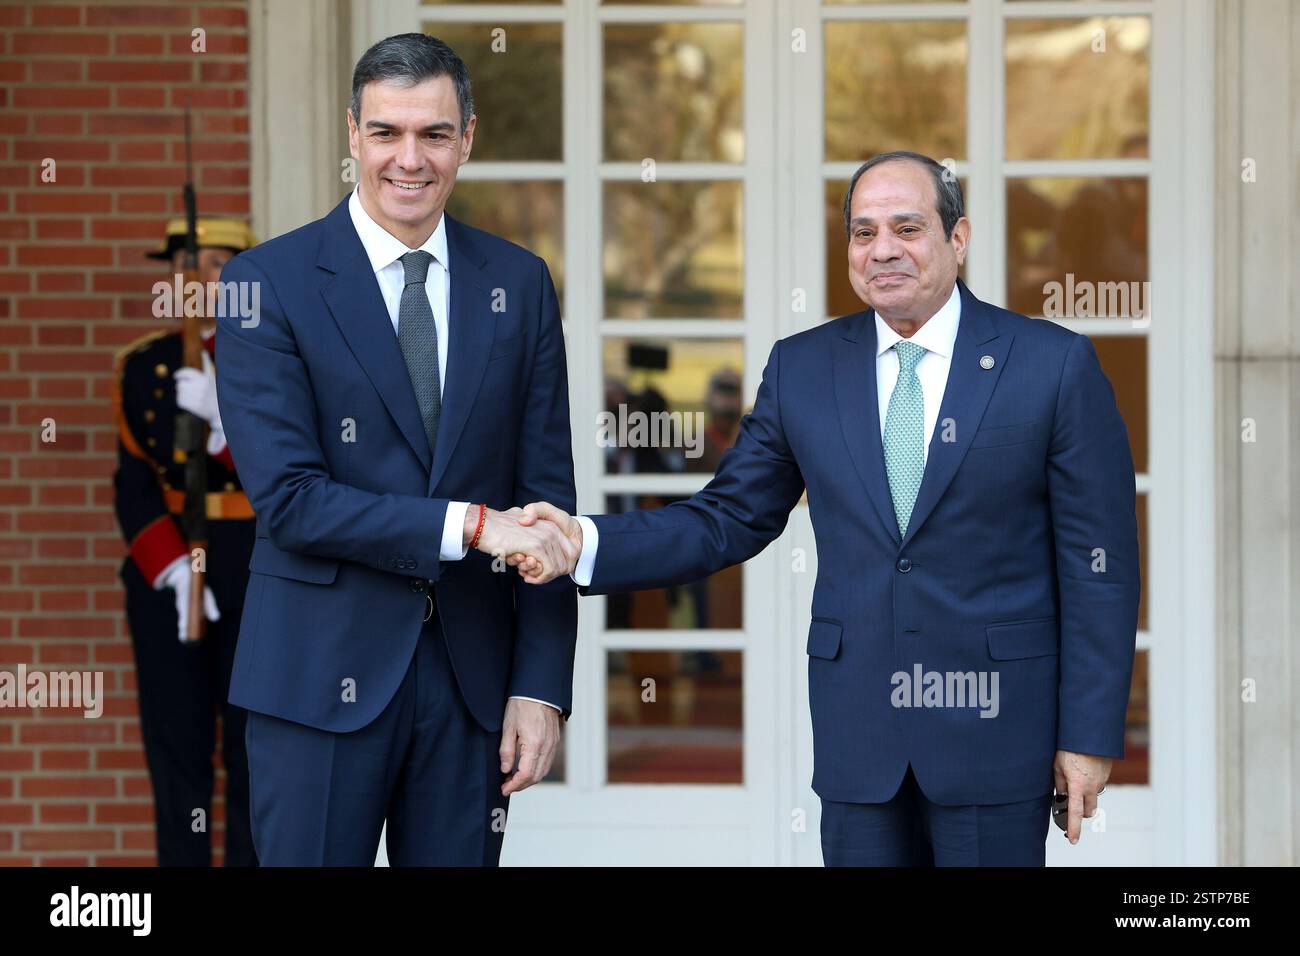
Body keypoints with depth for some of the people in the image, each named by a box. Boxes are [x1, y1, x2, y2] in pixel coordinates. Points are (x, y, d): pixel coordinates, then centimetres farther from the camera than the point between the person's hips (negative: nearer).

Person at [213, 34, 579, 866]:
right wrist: (468, 525, -19)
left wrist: (541, 688, -2)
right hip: (322, 674, -3)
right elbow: (286, 498, -12)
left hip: (472, 673, 3)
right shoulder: (270, 283, -4)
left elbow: (547, 498, 5)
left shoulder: (519, 284, 7)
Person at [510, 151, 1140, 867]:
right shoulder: (802, 369, 7)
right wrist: (585, 544, -7)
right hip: (857, 730, 3)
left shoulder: (1055, 365, -3)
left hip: (996, 727, -3)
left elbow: (1097, 566, -3)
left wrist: (1090, 735, -6)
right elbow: (727, 521, 9)